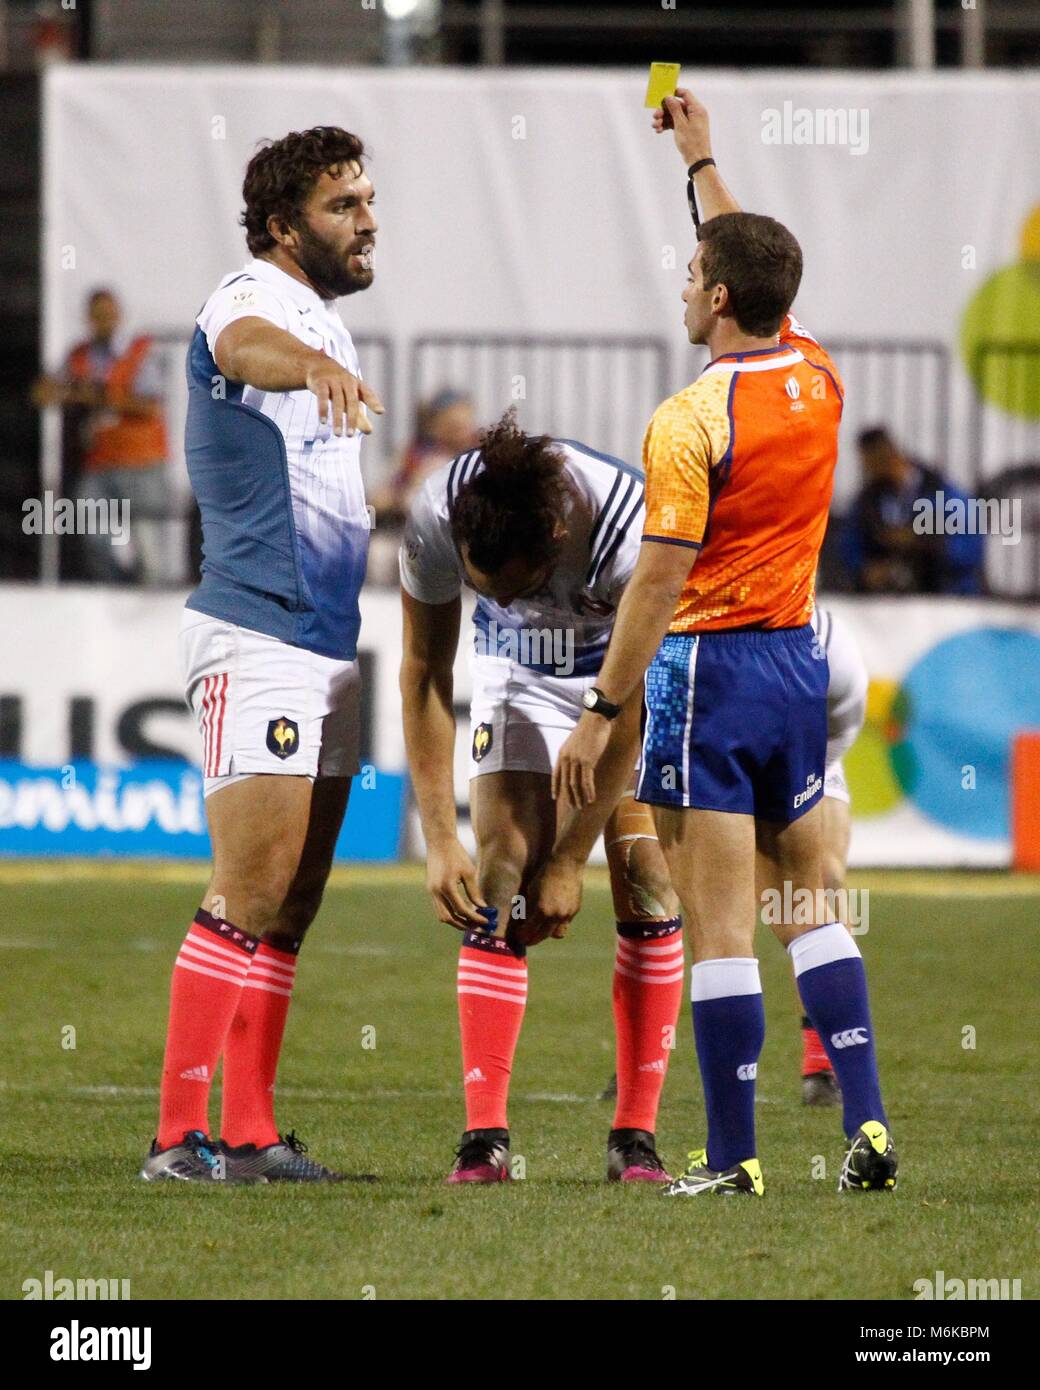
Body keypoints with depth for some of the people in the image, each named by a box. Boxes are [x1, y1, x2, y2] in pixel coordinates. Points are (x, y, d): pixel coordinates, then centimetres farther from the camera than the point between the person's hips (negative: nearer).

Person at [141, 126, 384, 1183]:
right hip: (257, 639, -9)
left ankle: (249, 1133, 11)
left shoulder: (324, 321, 19)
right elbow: (245, 344, -39)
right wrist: (318, 368, -59)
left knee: (291, 906, 8)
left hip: (327, 640, 9)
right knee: (249, 897, -14)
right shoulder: (252, 299, -11)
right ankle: (180, 1136, -14)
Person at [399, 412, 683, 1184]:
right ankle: (484, 1135, -13)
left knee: (647, 876, -13)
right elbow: (425, 672, -16)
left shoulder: (633, 529, -38)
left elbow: (625, 719, -27)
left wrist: (567, 862, -21)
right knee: (498, 883, -13)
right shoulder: (436, 515, -31)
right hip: (520, 674, 2)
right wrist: (441, 841, -18)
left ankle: (636, 1135, -7)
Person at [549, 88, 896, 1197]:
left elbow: (658, 583, -17)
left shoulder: (690, 421, -16)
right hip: (799, 658, 7)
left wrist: (599, 713, -13)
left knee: (719, 924, -4)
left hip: (709, 666, -7)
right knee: (809, 900, 12)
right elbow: (758, 266, 25)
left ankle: (731, 1156, -3)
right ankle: (865, 1120, 3)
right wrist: (702, 161, 36)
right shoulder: (815, 379, 4)